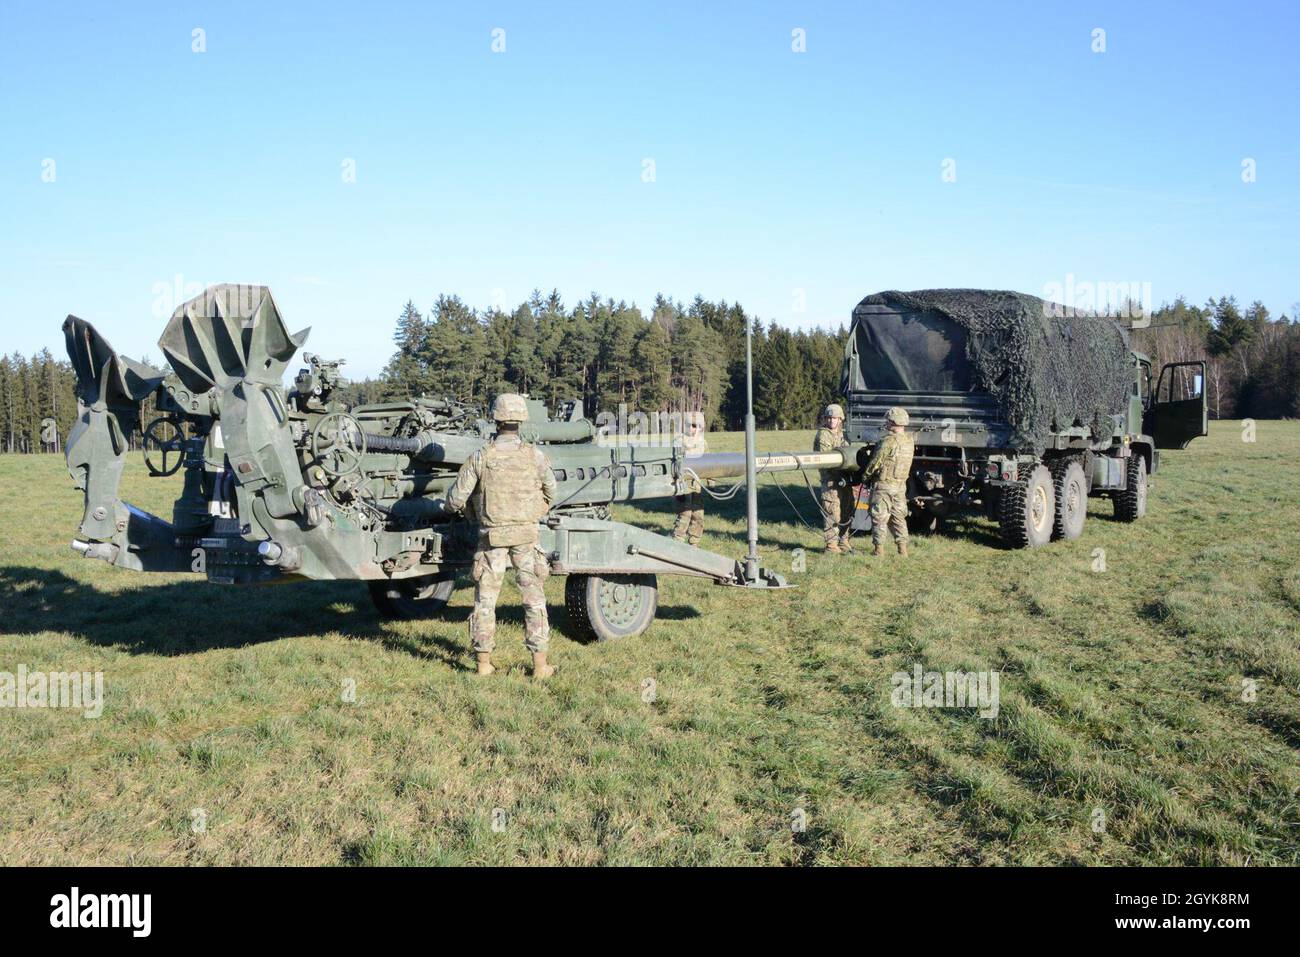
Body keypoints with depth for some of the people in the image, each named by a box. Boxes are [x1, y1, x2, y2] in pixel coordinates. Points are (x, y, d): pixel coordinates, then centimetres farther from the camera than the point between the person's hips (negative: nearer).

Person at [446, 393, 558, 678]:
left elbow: (455, 499, -2)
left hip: (492, 537, 0)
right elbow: (551, 490, 10)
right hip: (526, 535, 0)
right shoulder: (533, 454, -4)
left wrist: (457, 507, 21)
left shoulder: (481, 457, -6)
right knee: (534, 600, 6)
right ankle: (540, 665, 7)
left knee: (485, 600, 10)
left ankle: (484, 662, 14)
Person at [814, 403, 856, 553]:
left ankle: (843, 541, 26)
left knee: (846, 512, 15)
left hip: (845, 479, 9)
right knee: (832, 513, -7)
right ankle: (831, 545, -2)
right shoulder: (823, 435, -8)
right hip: (831, 480, -9)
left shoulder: (841, 434, 19)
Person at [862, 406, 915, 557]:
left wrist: (864, 476, 1)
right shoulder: (910, 441, 3)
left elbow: (875, 462, -14)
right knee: (898, 517, 15)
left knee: (879, 517, 3)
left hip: (883, 484, -7)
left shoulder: (889, 441, -20)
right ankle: (902, 548, 15)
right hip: (901, 485, 7)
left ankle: (879, 548, 5)